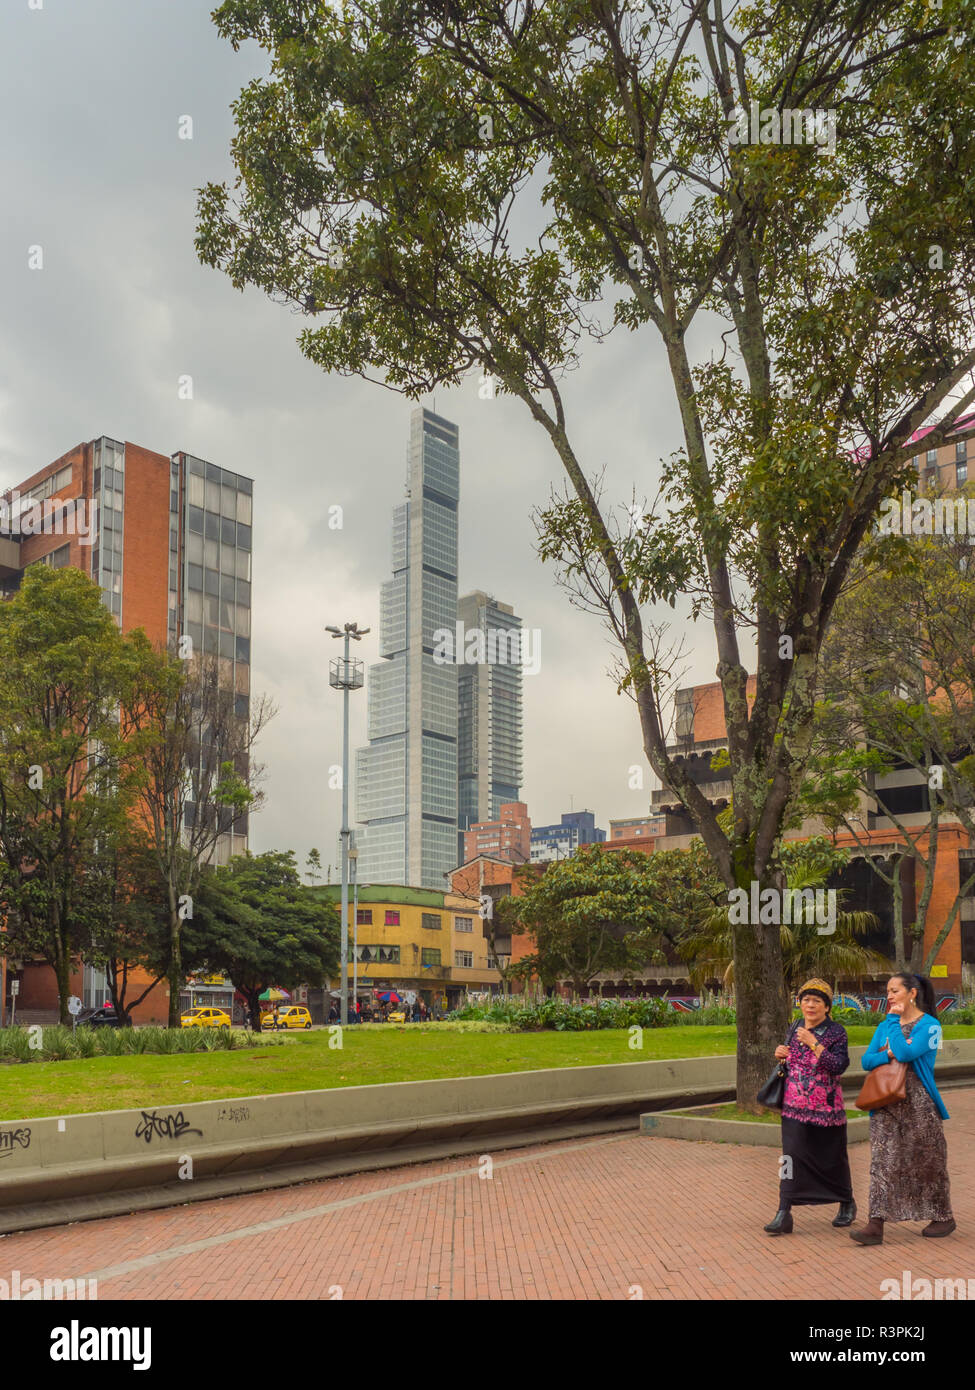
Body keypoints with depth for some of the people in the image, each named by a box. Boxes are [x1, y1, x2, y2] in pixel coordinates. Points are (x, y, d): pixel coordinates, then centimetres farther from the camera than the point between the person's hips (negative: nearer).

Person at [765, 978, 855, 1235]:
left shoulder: (836, 1032, -7)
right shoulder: (795, 1029, 9)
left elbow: (840, 1065, -20)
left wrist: (813, 1043, -22)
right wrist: (781, 1055, 1)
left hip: (826, 1107, -3)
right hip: (795, 1106, 3)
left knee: (832, 1157, 11)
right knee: (792, 1155, -6)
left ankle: (847, 1205, 34)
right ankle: (784, 1213, -7)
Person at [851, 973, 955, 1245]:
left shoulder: (929, 1026, -7)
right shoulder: (885, 1026, 12)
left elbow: (907, 1052, -22)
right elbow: (866, 1061, 5)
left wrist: (895, 1019, -11)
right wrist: (888, 1054, -14)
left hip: (919, 1105, -5)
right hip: (886, 1104, 5)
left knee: (928, 1163, 8)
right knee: (883, 1164, -2)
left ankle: (943, 1217, 27)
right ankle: (876, 1225, -5)